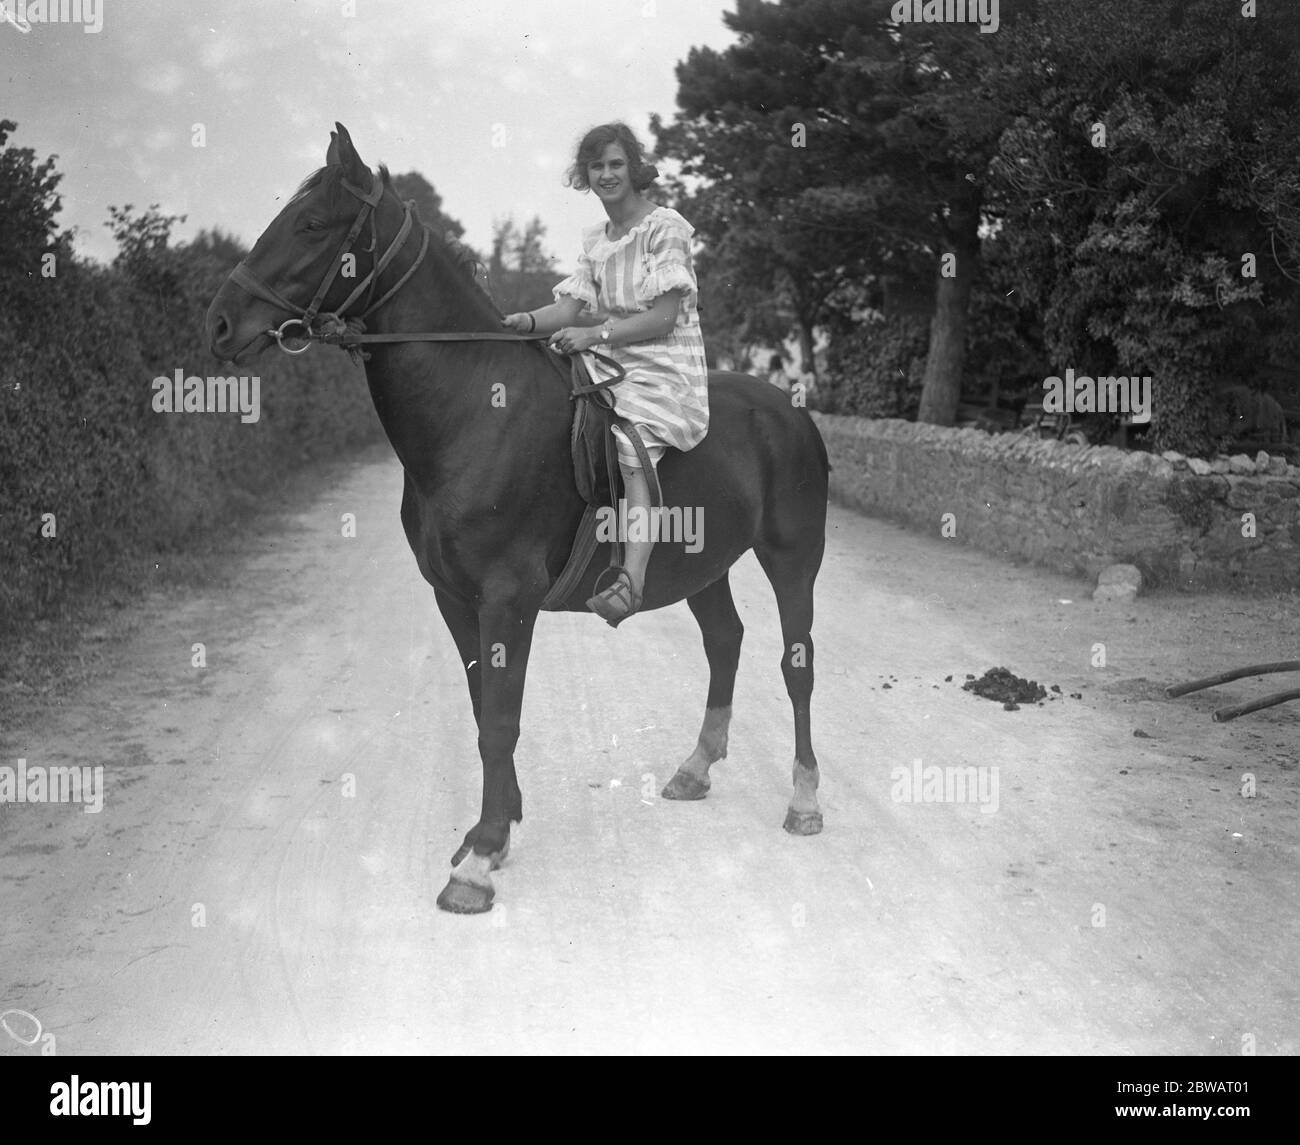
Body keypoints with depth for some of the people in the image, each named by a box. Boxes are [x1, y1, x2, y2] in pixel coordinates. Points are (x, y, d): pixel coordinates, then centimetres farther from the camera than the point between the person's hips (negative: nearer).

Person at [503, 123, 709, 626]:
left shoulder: (664, 226, -5)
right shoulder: (595, 239, 17)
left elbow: (664, 317, -13)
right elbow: (571, 307, 8)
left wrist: (596, 333, -21)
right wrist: (530, 321, -14)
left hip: (665, 363, -8)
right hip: (608, 362, 8)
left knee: (631, 448, -31)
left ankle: (632, 578, -43)